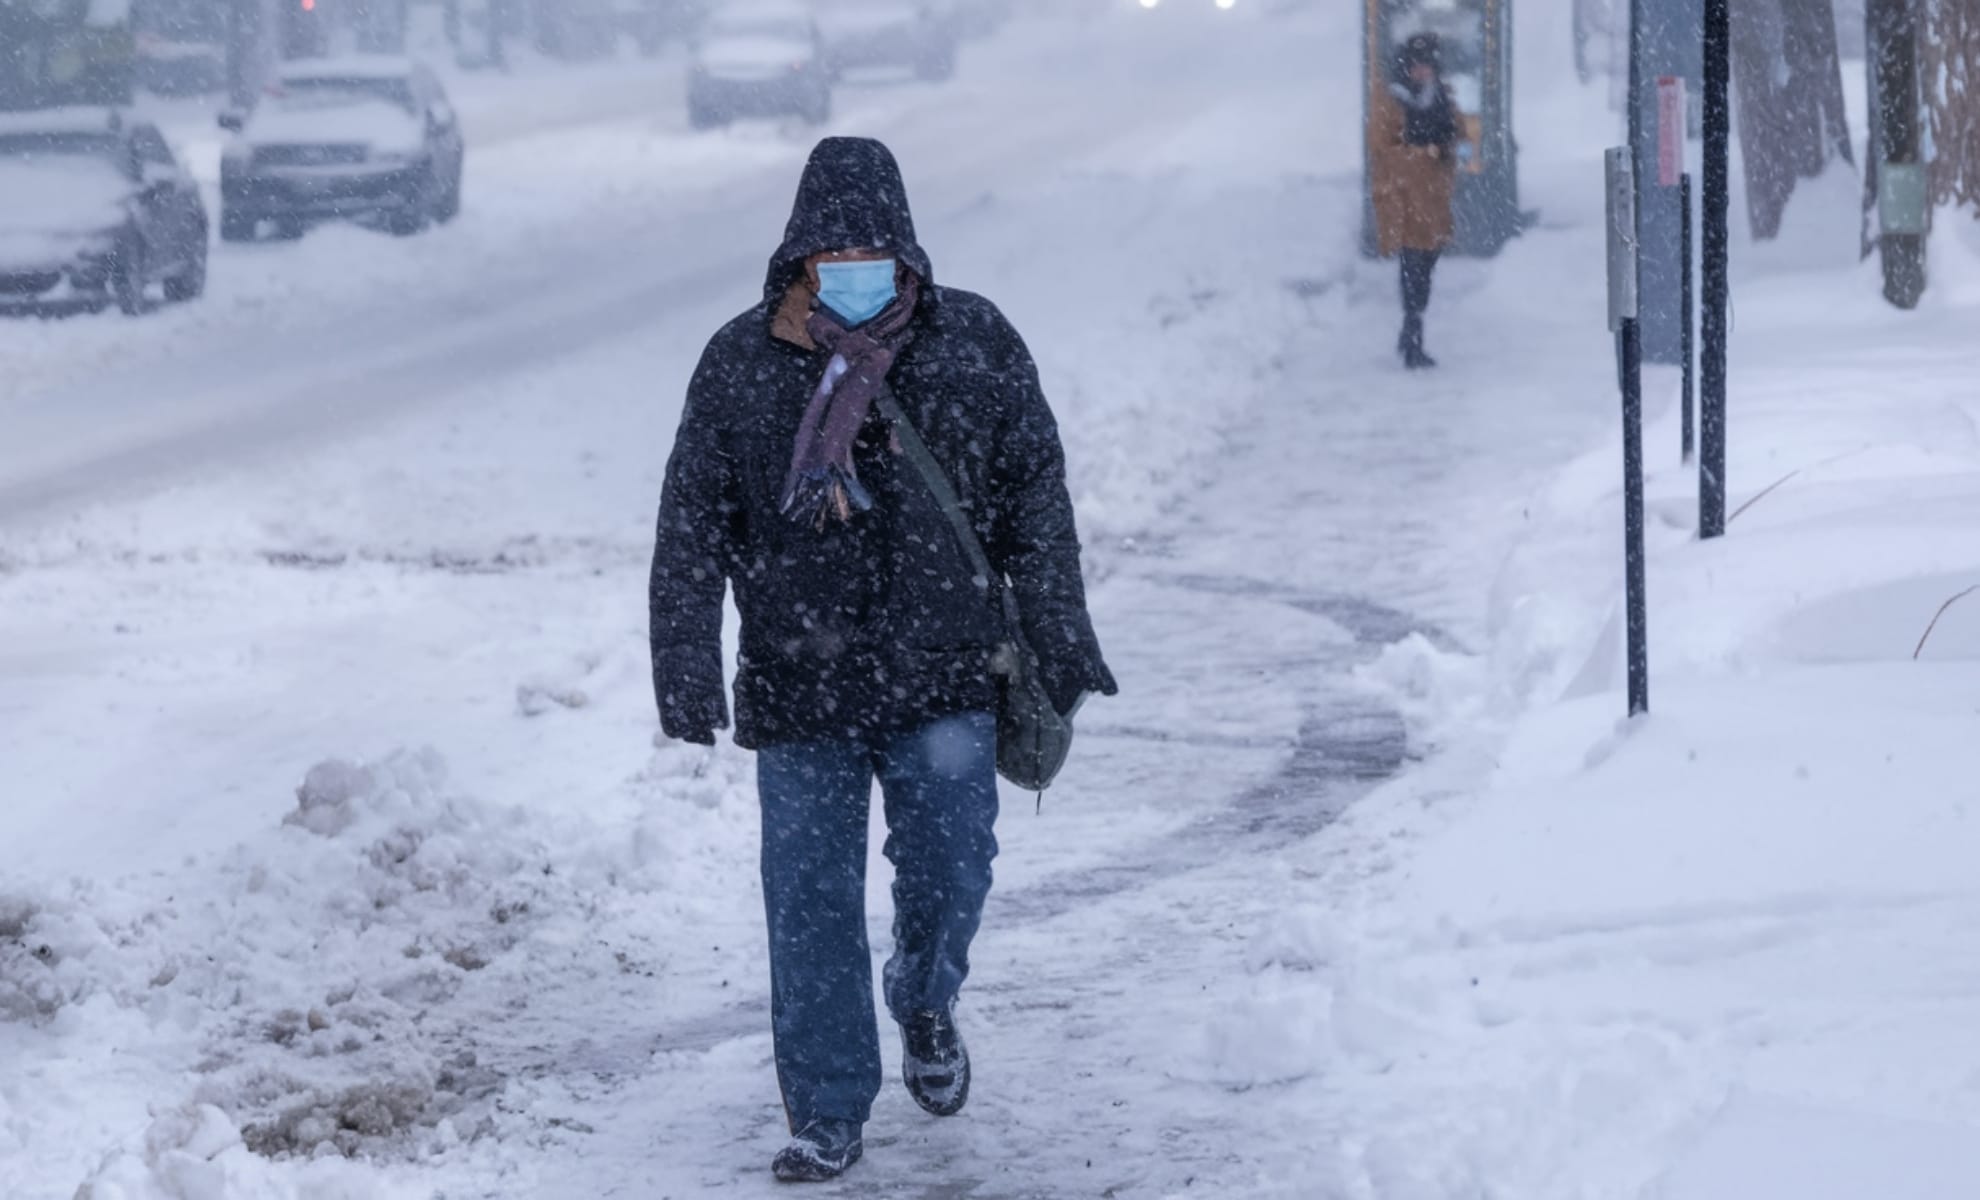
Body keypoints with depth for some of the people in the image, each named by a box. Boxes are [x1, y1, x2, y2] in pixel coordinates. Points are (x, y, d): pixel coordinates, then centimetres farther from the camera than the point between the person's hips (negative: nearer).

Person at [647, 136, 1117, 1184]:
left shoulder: (975, 346, -2)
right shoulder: (740, 364, -3)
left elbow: (1037, 503, 5)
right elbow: (692, 530, 1)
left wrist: (1057, 646, 3)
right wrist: (686, 678, -4)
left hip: (943, 681, 0)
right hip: (797, 694, 0)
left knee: (949, 872, -1)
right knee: (809, 905, 3)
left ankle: (925, 1003, 33)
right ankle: (828, 1116, 15)